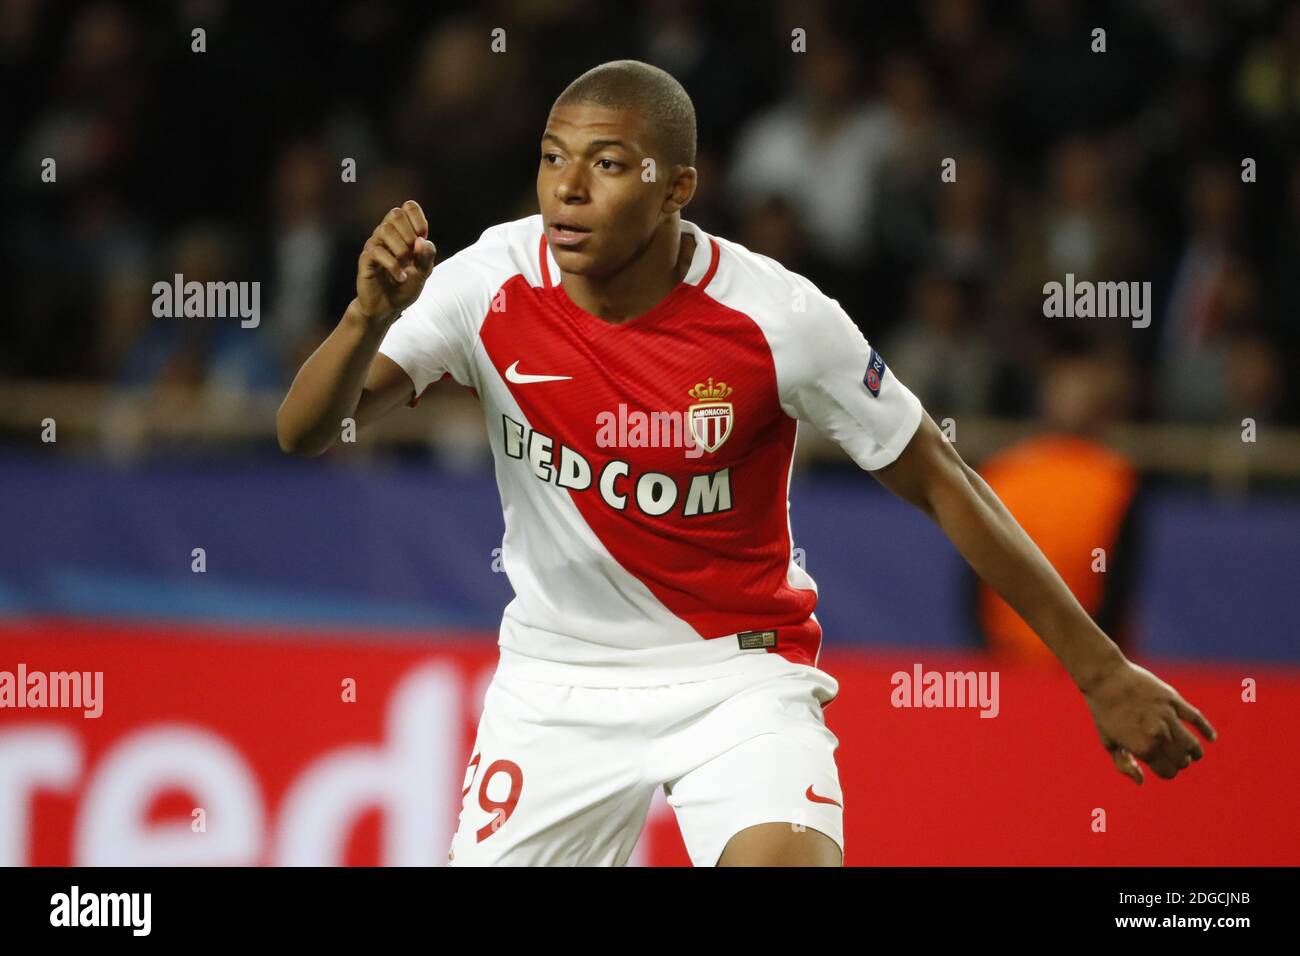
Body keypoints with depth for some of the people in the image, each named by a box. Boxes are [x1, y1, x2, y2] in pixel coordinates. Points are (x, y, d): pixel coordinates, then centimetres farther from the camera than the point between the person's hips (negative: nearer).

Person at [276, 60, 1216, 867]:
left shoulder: (778, 318, -19)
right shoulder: (494, 284, -13)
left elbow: (939, 482, -8)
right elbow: (303, 433, -16)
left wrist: (1097, 666, -6)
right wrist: (370, 315, -38)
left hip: (739, 672, -3)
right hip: (556, 680, 3)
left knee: (787, 858, -28)